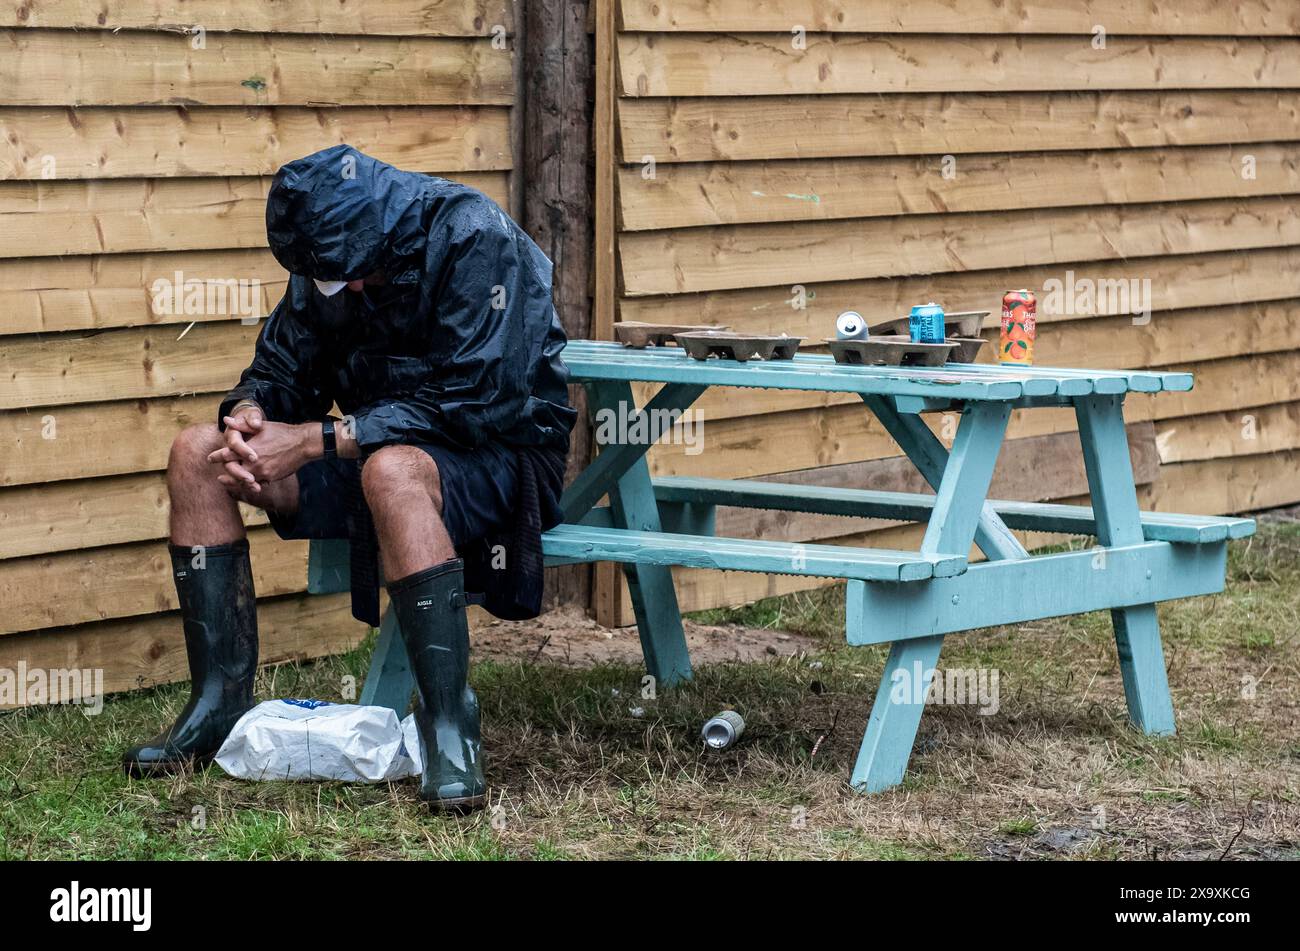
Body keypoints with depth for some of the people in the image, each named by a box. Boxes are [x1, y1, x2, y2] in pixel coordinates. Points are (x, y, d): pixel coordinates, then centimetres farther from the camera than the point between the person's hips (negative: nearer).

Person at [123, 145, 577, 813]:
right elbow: (283, 368, 10)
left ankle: (450, 730, -36)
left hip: (504, 453, -7)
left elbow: (474, 402, -26)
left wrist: (316, 440, -27)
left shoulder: (475, 238, -21)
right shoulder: (332, 256, 1)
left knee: (392, 468, -41)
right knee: (197, 454, -6)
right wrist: (249, 413, -17)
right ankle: (221, 700, -5)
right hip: (380, 448, 7)